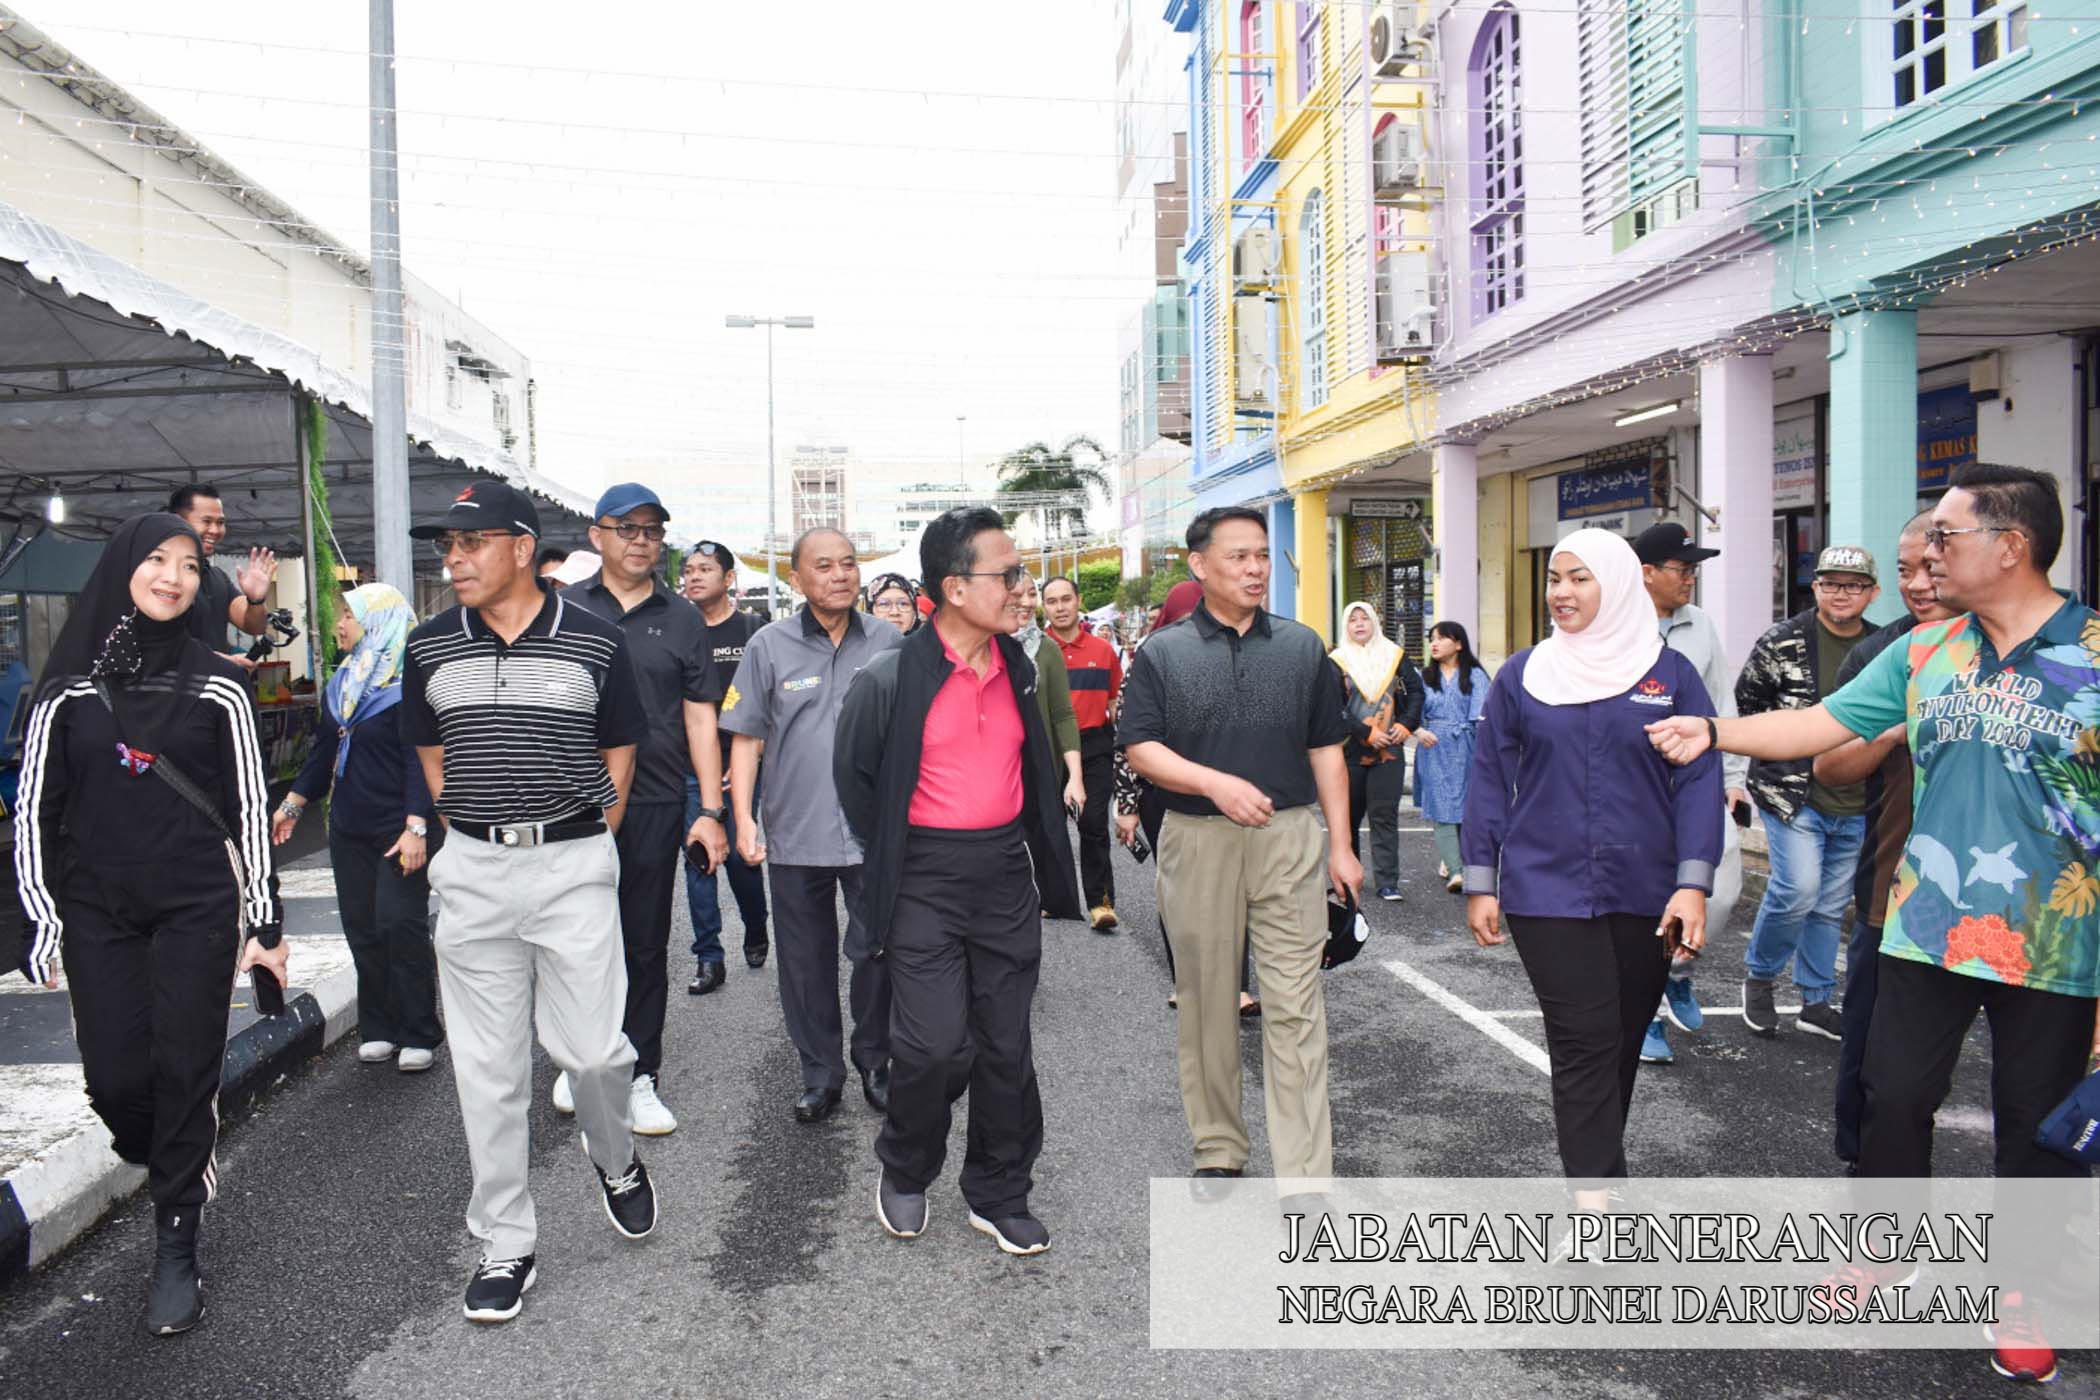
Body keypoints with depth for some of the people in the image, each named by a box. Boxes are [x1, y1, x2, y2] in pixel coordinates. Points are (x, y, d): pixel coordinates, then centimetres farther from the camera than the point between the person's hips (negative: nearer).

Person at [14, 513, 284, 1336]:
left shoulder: (216, 686, 1)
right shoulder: (69, 687, 3)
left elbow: (251, 807, 2)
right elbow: (34, 807, 5)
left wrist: (265, 920, 0)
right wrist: (39, 921, 0)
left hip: (197, 907, -1)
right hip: (97, 913, 1)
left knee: (186, 1073, 0)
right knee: (115, 1078, 1)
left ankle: (177, 1249, 14)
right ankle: (172, 1168, 33)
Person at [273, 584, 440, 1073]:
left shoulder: (407, 682, -11)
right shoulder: (341, 683, 13)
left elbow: (420, 758, -16)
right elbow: (324, 751, 22)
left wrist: (416, 826, -22)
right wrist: (293, 802, 18)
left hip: (398, 828, -7)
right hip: (349, 828, 8)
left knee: (401, 925, -6)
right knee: (362, 929, 9)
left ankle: (419, 1035, 3)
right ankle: (377, 1028, 18)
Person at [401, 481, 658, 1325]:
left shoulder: (594, 642, -3)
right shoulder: (429, 646, 5)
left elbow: (620, 751, 6)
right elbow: (432, 756, 16)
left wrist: (587, 844, 2)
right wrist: (474, 836, 8)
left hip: (574, 860, -2)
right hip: (472, 869, 3)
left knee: (591, 1048, -1)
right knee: (487, 1069, 6)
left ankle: (615, 1160, 33)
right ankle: (505, 1245, 19)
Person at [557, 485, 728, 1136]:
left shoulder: (681, 619, 7)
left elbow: (700, 717, 5)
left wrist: (711, 811, -1)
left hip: (654, 805, 0)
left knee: (645, 947, 8)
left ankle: (640, 1076, 19)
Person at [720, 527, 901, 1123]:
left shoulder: (887, 640, 3)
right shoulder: (770, 645, 0)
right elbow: (746, 737, 3)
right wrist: (743, 818, -3)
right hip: (795, 833, 0)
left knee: (876, 953, 7)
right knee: (806, 961, 9)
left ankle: (875, 1064, 27)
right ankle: (821, 1074, 25)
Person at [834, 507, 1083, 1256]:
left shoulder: (1020, 668, 5)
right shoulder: (891, 678, -11)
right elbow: (853, 777, 1)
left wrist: (1051, 875, 14)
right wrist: (896, 859, 4)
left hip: (1007, 873, 5)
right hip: (926, 883, -4)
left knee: (1007, 1047, 10)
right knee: (935, 1045, -7)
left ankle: (999, 1197, 27)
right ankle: (903, 1172, 23)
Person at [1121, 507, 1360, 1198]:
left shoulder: (1302, 646, 9)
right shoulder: (1163, 652, 3)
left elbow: (1326, 749, 10)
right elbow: (1140, 749, -2)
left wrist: (1340, 845, 5)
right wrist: (1215, 784, -16)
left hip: (1289, 838, 1)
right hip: (1197, 840, 0)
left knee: (1295, 1008, -2)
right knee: (1206, 1003, 10)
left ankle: (1305, 1174, 3)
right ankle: (1218, 1149, 26)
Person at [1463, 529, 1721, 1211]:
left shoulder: (1669, 674, 3)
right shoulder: (1522, 674, 3)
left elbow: (1699, 782, -1)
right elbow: (1489, 779, 4)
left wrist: (1693, 883, -10)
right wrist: (1481, 883, 1)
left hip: (1645, 896, 2)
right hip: (1548, 891, -1)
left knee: (1623, 1040, 14)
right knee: (1585, 1042, -8)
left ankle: (1595, 1158, 33)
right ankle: (1596, 1195, -5)